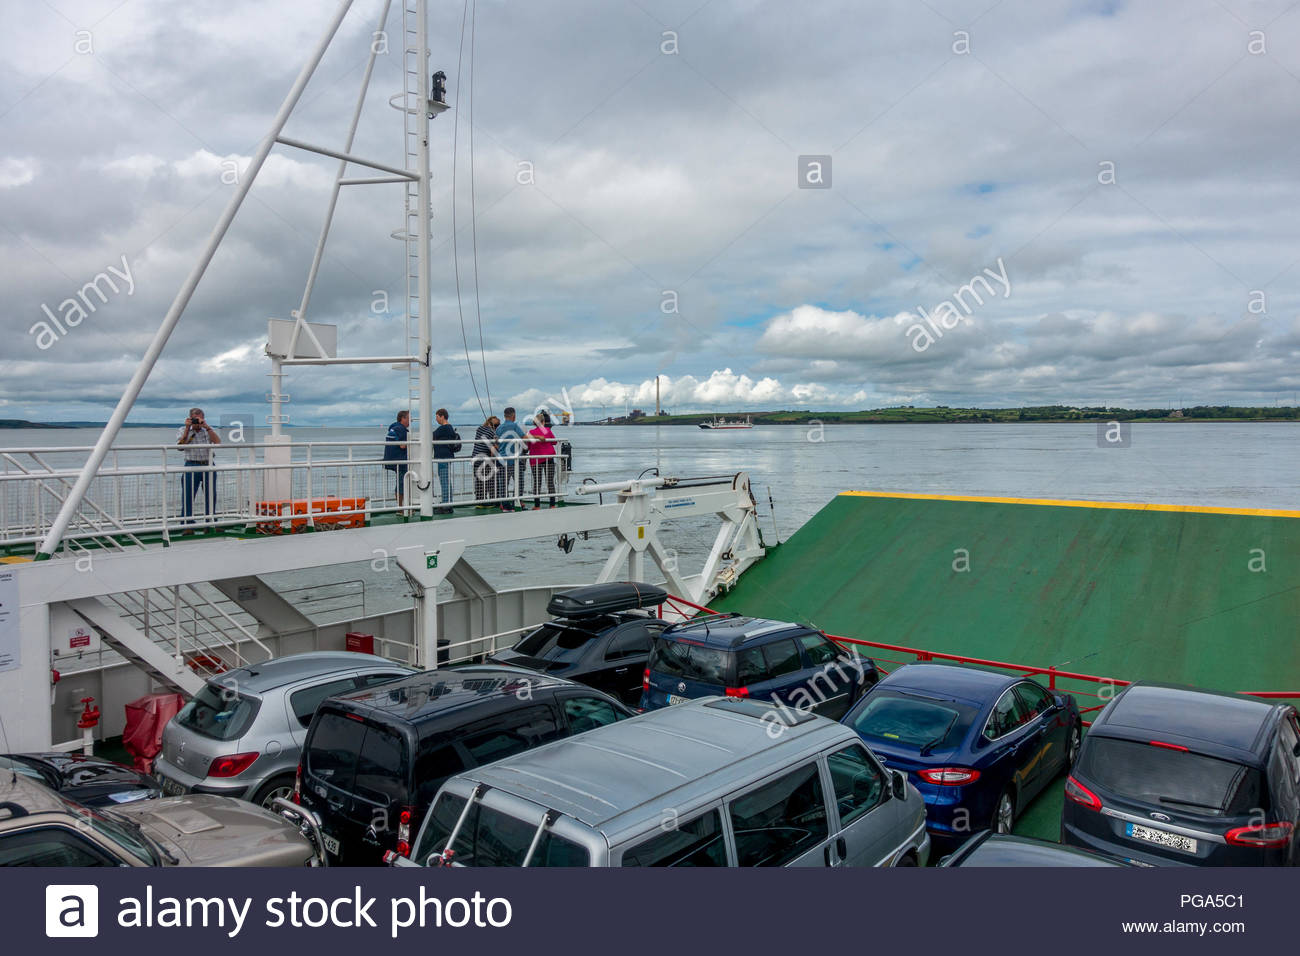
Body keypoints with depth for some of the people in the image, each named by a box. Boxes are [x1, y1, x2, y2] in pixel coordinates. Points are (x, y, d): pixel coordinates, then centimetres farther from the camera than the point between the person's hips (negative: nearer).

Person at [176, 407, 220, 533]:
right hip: (191, 466, -1)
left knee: (211, 496, 5)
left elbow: (217, 442, -8)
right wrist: (187, 428, -13)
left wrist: (206, 427, -14)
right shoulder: (183, 430, 7)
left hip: (208, 466, 2)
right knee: (188, 497, -4)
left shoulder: (208, 430, 10)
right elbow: (181, 445, -9)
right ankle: (188, 525, 1)